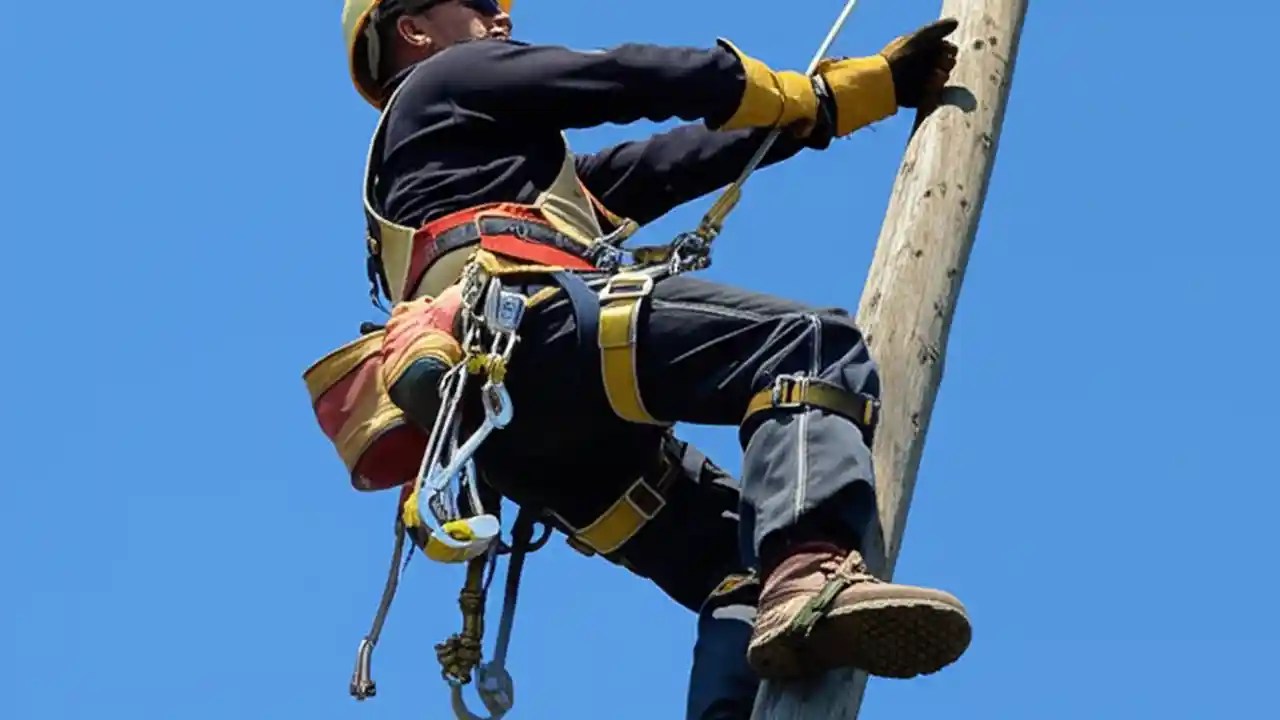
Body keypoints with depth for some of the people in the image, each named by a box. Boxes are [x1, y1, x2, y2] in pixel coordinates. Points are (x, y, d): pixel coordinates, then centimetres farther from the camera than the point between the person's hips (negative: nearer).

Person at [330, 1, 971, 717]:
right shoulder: (448, 78, 21)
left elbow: (666, 165, 36)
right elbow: (636, 78, 14)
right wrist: (814, 96, 26)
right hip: (530, 317, -9)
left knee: (739, 561, 1)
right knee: (811, 344, -23)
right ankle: (811, 576, -50)